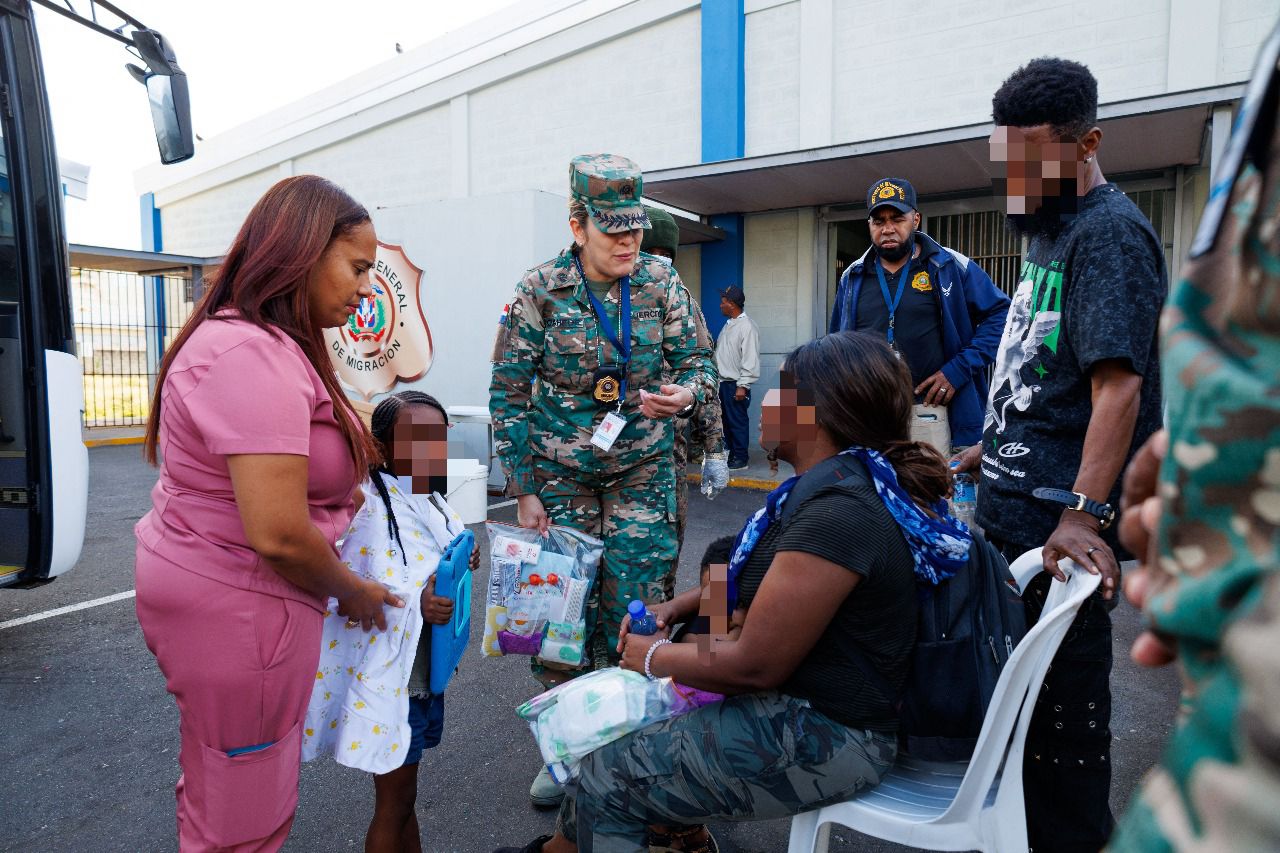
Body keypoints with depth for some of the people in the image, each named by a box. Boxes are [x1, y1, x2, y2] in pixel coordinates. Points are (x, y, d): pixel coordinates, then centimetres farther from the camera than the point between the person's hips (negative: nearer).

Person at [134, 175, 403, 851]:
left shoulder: (242, 341, 10)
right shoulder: (257, 358, -24)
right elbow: (278, 534, -28)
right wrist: (352, 592, -12)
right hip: (237, 609, -10)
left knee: (214, 784, 26)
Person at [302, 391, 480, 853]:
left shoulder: (435, 504, 2)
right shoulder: (368, 509, -22)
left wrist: (464, 567, -3)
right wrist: (415, 604, -31)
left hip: (426, 672, 7)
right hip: (388, 677, -7)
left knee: (402, 790, 24)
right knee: (395, 800, 10)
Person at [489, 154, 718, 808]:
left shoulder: (661, 284, -3)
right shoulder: (539, 293, -8)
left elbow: (699, 361, 4)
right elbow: (508, 396, -5)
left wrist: (686, 392, -21)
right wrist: (523, 490, -6)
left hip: (643, 472, 1)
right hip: (559, 476, -1)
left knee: (635, 608, 3)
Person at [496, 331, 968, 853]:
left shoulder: (838, 513, -27)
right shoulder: (838, 482, 6)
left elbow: (755, 665, -25)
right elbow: (767, 578, 18)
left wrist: (654, 658, -9)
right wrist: (678, 607, 7)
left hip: (824, 739, -10)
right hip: (804, 697, 10)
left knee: (606, 776, -5)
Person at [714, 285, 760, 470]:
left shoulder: (747, 326, -14)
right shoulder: (729, 325, 15)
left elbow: (750, 359, -18)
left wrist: (743, 386, -21)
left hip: (735, 384, -9)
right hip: (723, 382, 9)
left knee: (738, 422, -2)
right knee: (726, 421, 15)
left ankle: (740, 459, 5)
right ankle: (730, 453, 25)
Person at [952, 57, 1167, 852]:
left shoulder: (1109, 231, -13)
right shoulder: (1052, 229, 16)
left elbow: (1118, 381, -23)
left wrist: (1085, 512, -29)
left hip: (1059, 523, -10)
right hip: (1017, 505, 10)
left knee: (1061, 702, 3)